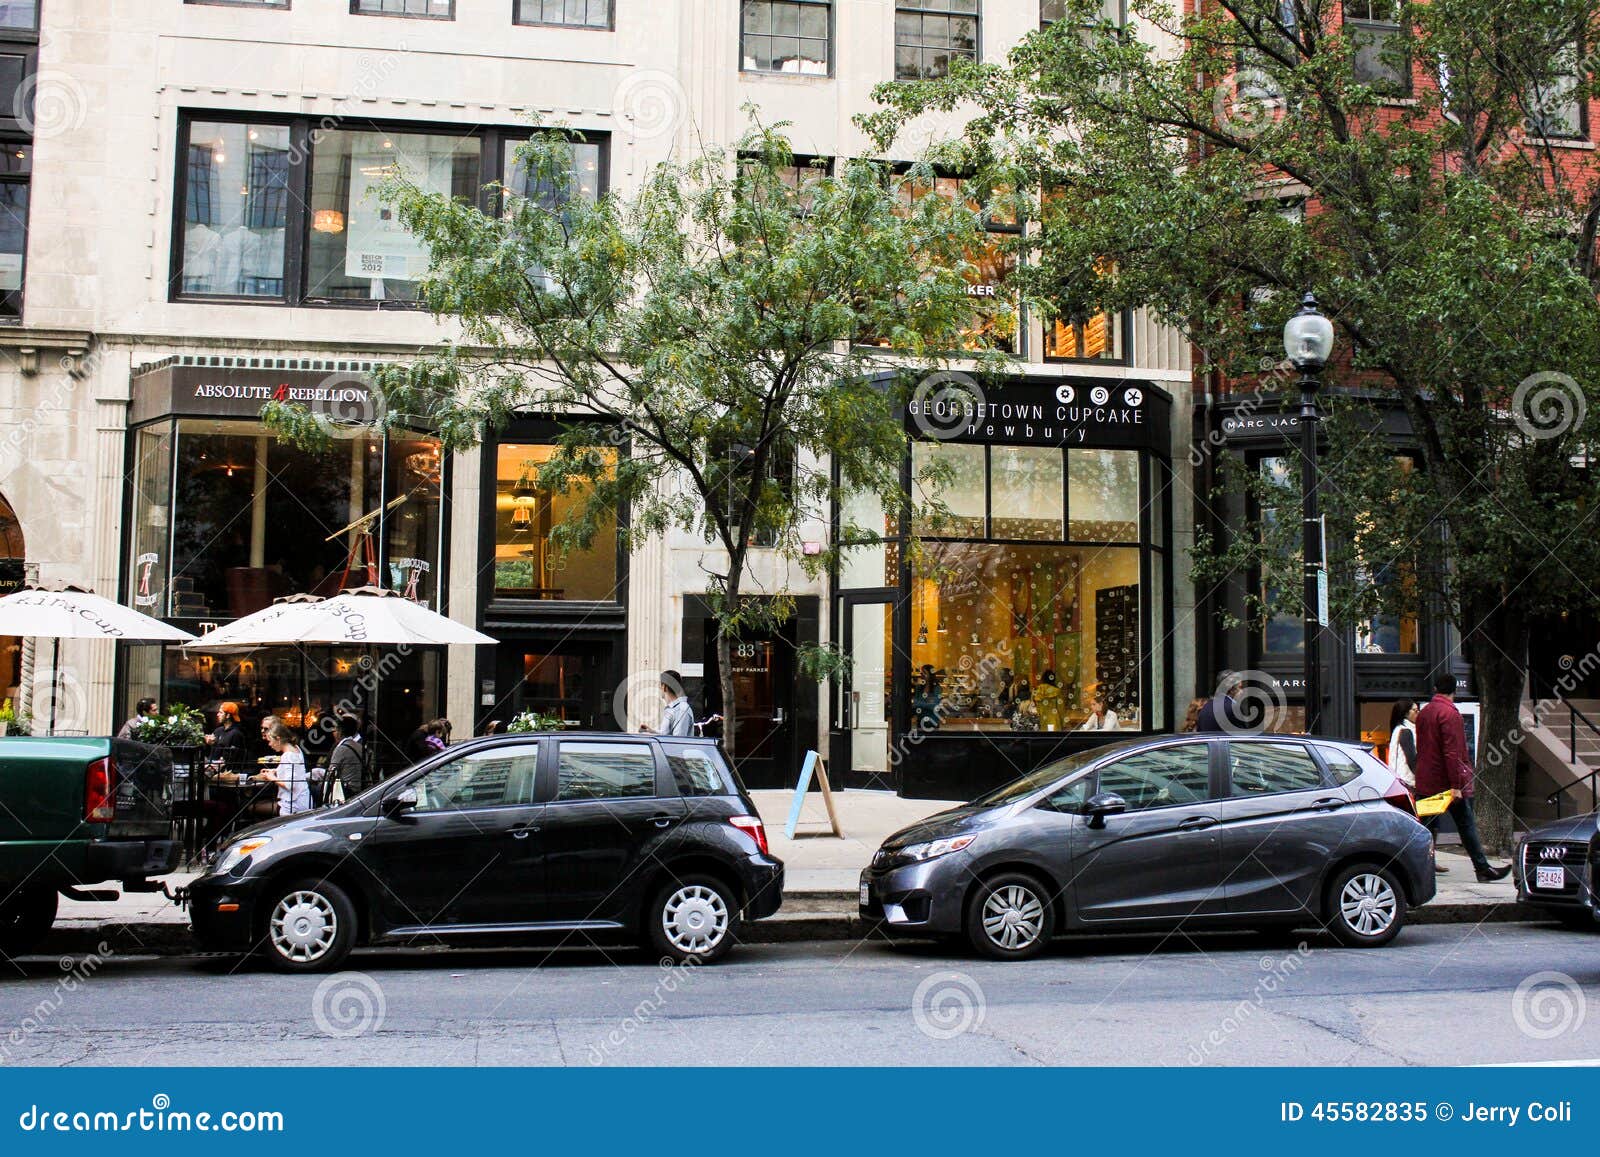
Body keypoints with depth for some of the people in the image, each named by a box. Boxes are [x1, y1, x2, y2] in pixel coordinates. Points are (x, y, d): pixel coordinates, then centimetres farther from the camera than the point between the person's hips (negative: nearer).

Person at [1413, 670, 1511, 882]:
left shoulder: (1423, 713, 12)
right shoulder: (1449, 713, -13)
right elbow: (1452, 752, -19)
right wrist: (1456, 785, -19)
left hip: (1425, 782, 7)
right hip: (1445, 782, -7)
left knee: (1426, 826, 8)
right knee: (1466, 825, 1)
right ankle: (1482, 868, 4)